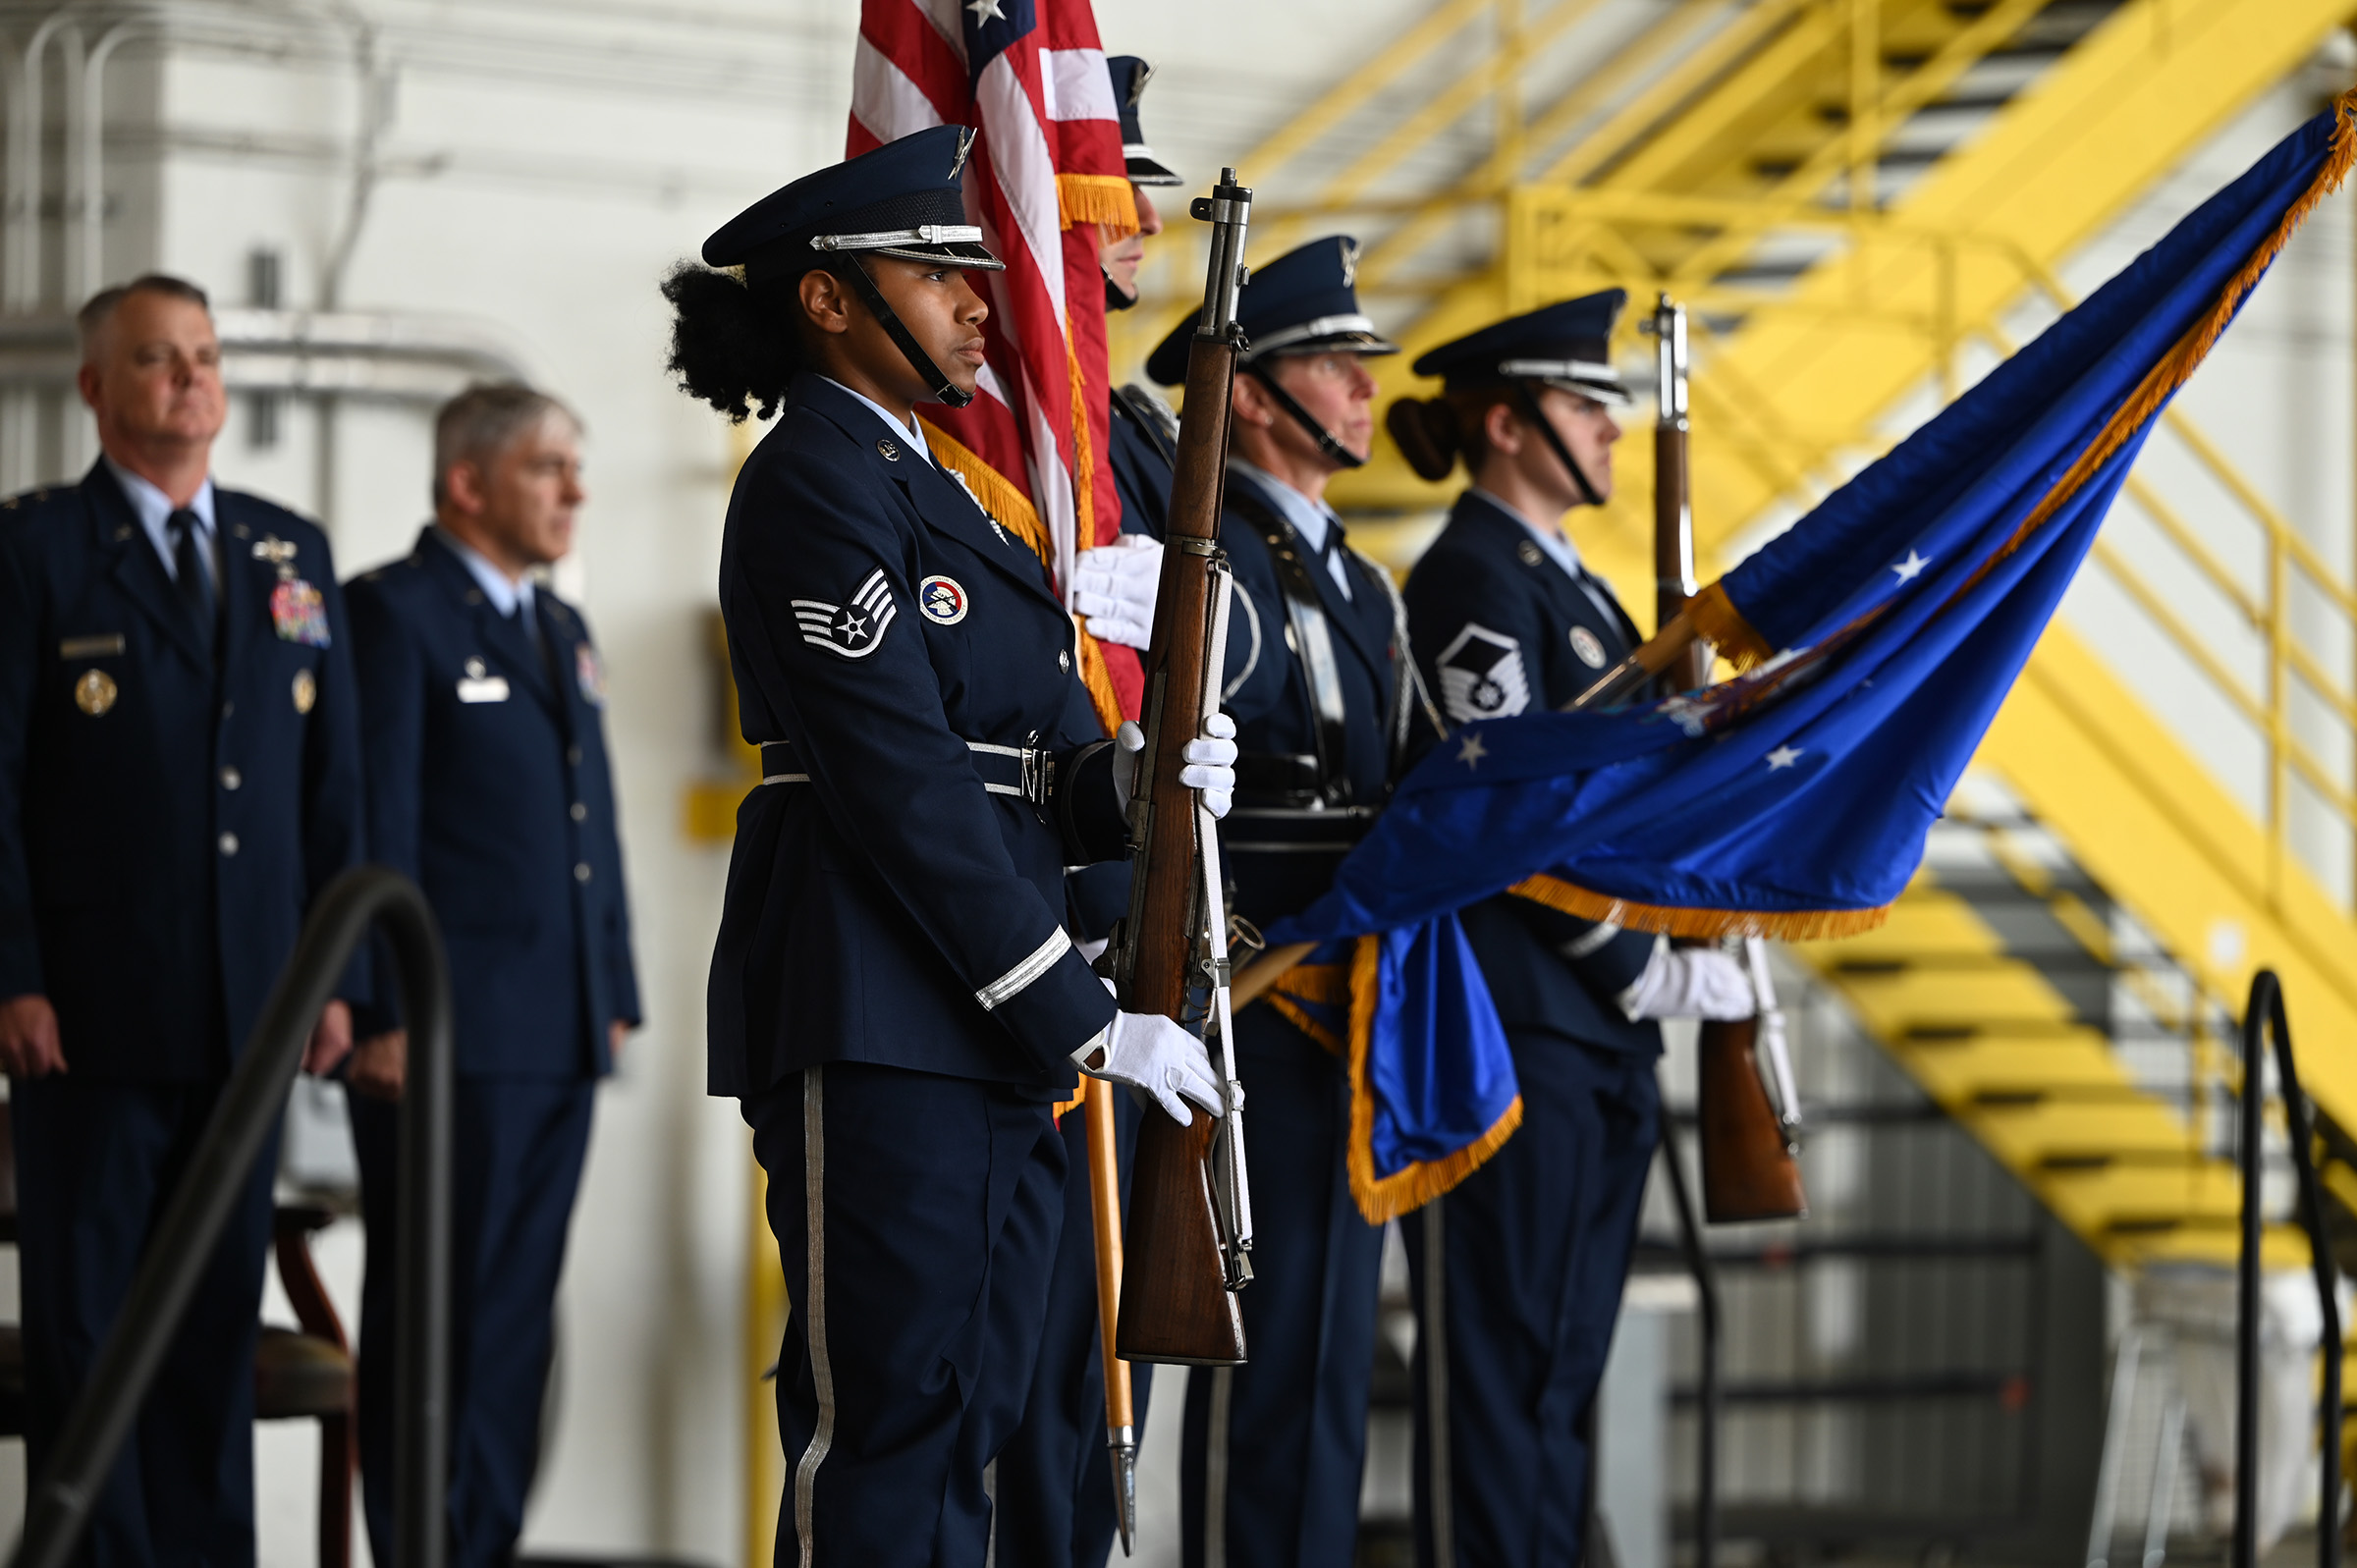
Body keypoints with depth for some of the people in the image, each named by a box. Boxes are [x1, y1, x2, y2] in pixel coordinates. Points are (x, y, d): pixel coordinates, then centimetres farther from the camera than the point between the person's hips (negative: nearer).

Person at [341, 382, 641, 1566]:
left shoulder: (562, 631, 20)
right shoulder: (394, 613, -6)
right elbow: (375, 826, -12)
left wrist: (613, 997, 16)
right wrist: (383, 1013, -17)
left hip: (558, 1035, 8)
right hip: (445, 1034, -8)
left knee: (517, 1315, 10)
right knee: (431, 1318, -4)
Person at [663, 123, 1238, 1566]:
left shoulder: (930, 487, 21)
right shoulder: (817, 485, -9)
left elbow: (1027, 767, 17)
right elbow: (900, 787, -17)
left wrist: (1129, 784, -7)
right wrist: (1083, 1019, -17)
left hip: (990, 1023, 9)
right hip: (873, 1016, -9)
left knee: (969, 1413, 9)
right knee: (886, 1414, -8)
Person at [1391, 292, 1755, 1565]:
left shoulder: (1574, 588, 18)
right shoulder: (1472, 579, -11)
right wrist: (1653, 974, -14)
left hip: (1601, 1034, 9)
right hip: (1508, 1028, -9)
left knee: (1565, 1353, 10)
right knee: (1505, 1349, -7)